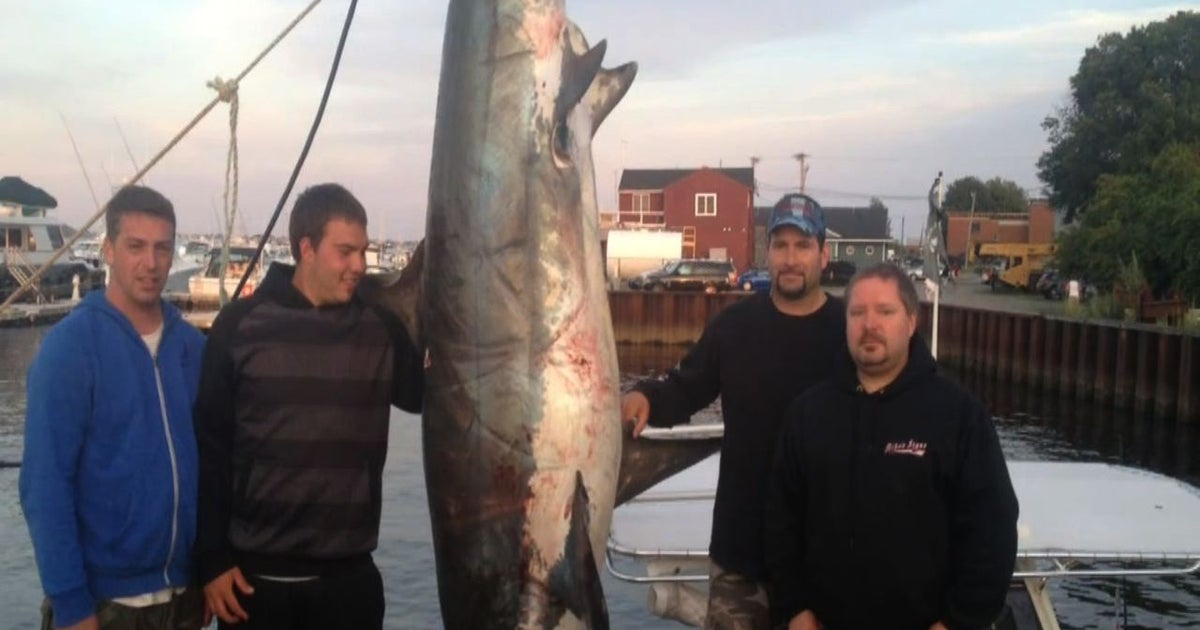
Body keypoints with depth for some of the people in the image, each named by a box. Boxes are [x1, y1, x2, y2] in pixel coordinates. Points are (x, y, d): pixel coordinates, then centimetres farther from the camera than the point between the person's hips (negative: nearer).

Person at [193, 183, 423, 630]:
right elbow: (209, 447, -3)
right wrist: (211, 559, -5)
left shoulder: (380, 328, 3)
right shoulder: (241, 325, -4)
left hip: (349, 576, 2)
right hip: (256, 575, -2)